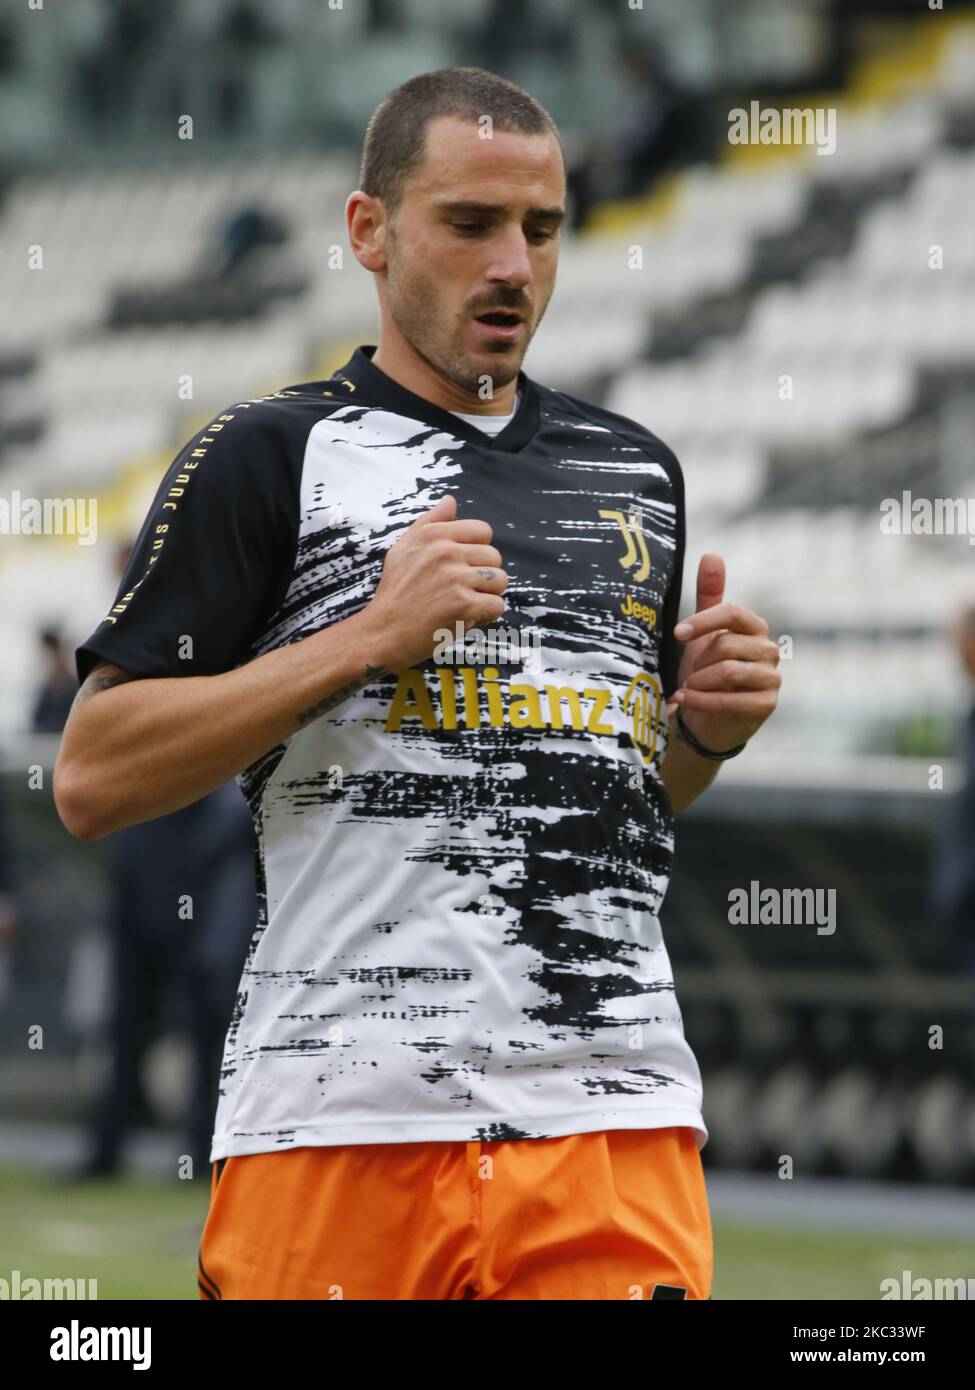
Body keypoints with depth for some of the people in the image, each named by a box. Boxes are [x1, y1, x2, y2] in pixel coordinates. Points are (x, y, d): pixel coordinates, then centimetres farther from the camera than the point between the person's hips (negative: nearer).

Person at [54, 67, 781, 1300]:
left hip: (617, 1113, 4)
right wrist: (367, 638, -10)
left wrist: (706, 728, 7)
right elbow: (90, 781, -4)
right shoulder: (270, 456, 3)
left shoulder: (636, 471, 20)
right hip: (341, 1119, -4)